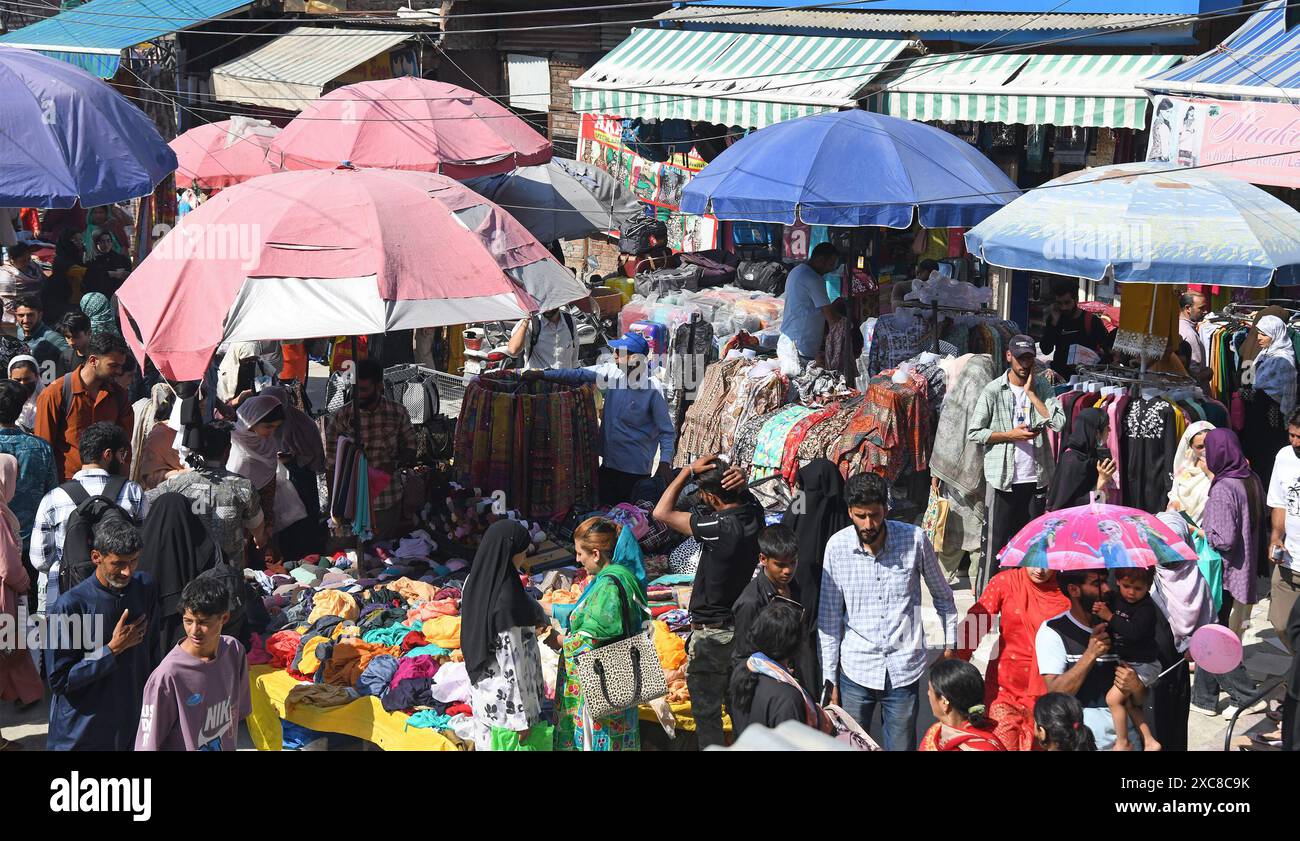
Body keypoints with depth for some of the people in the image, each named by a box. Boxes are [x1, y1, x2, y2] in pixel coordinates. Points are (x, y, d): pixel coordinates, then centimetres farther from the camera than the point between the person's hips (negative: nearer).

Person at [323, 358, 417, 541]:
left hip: (389, 503, 1)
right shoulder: (340, 418, -5)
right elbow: (331, 466, 0)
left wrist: (395, 464, -12)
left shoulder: (398, 413, -1)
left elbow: (410, 449, 10)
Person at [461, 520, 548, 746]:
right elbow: (512, 661, -24)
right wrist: (522, 717, -17)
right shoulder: (506, 597, -28)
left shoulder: (474, 581, -4)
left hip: (483, 688, 8)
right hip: (506, 699, -8)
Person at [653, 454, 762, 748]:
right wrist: (740, 479, -10)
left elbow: (662, 513, -19)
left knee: (707, 712, 5)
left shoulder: (718, 528, -28)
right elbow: (744, 495, 14)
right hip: (743, 624, 8)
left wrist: (689, 471, -15)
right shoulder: (753, 513, -9)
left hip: (712, 633, -8)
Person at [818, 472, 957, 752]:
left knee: (901, 746, 7)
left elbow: (942, 595, 8)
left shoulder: (915, 539, -9)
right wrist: (829, 678, 0)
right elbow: (829, 617, 0)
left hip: (904, 669, 0)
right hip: (855, 670, 1)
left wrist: (950, 645, 13)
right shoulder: (837, 547, -8)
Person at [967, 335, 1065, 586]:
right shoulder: (993, 391, -3)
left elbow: (1059, 423, -9)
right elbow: (973, 433, -3)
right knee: (998, 541, 0)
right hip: (1004, 478, -3)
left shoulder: (1042, 387, 5)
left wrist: (1031, 393, -9)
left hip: (1037, 477, 3)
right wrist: (1010, 435, -11)